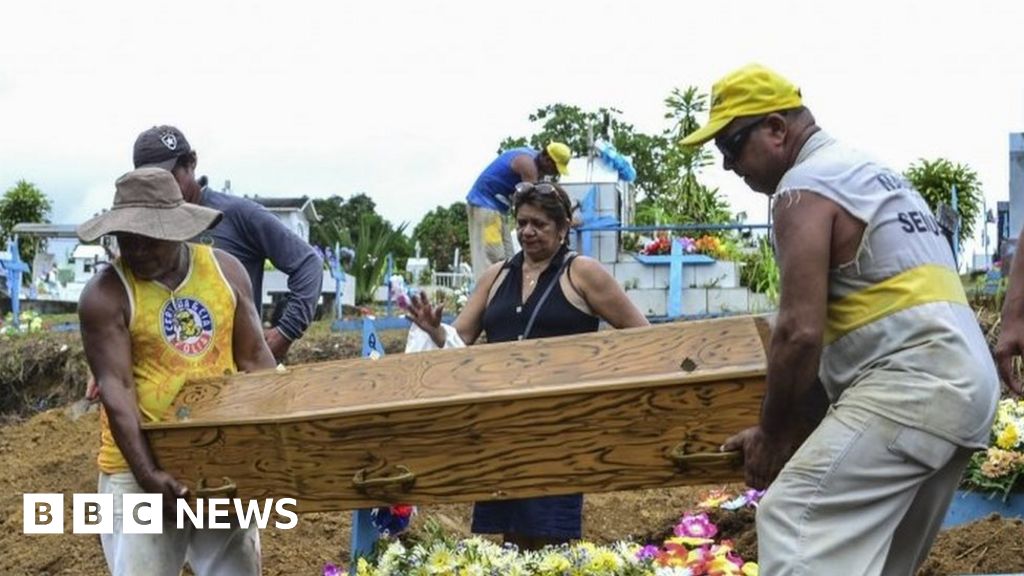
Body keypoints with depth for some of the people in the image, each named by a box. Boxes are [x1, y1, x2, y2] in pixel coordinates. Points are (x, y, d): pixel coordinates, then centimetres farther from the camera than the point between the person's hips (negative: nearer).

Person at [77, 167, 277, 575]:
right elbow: (115, 389, -16)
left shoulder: (225, 270, 2)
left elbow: (255, 359, 7)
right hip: (141, 465, -3)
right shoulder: (106, 295, -10)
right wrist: (146, 473, -24)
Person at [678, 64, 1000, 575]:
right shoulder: (865, 170, 24)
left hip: (910, 381, -11)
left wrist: (772, 434, -3)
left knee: (793, 519, -17)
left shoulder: (805, 186, -7)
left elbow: (801, 331, -15)